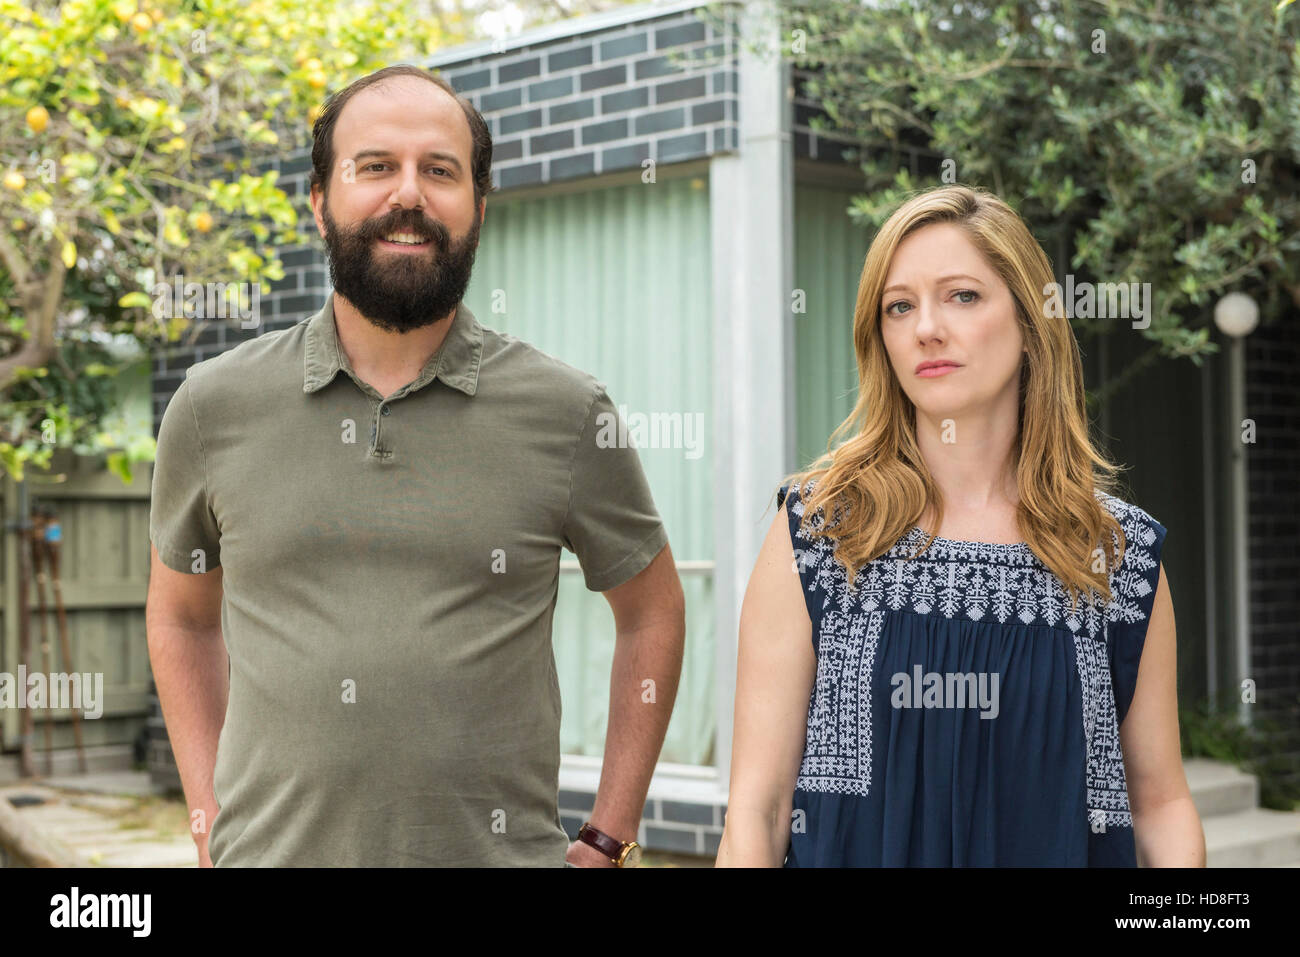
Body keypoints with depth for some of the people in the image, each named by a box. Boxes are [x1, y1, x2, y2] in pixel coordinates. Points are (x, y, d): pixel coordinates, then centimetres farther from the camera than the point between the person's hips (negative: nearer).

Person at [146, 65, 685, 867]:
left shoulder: (566, 413, -3)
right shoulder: (216, 406, 0)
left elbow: (653, 613, 8)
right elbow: (180, 617, 13)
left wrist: (608, 840, 4)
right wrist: (210, 824, 6)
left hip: (503, 849, -1)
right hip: (271, 851, 1)